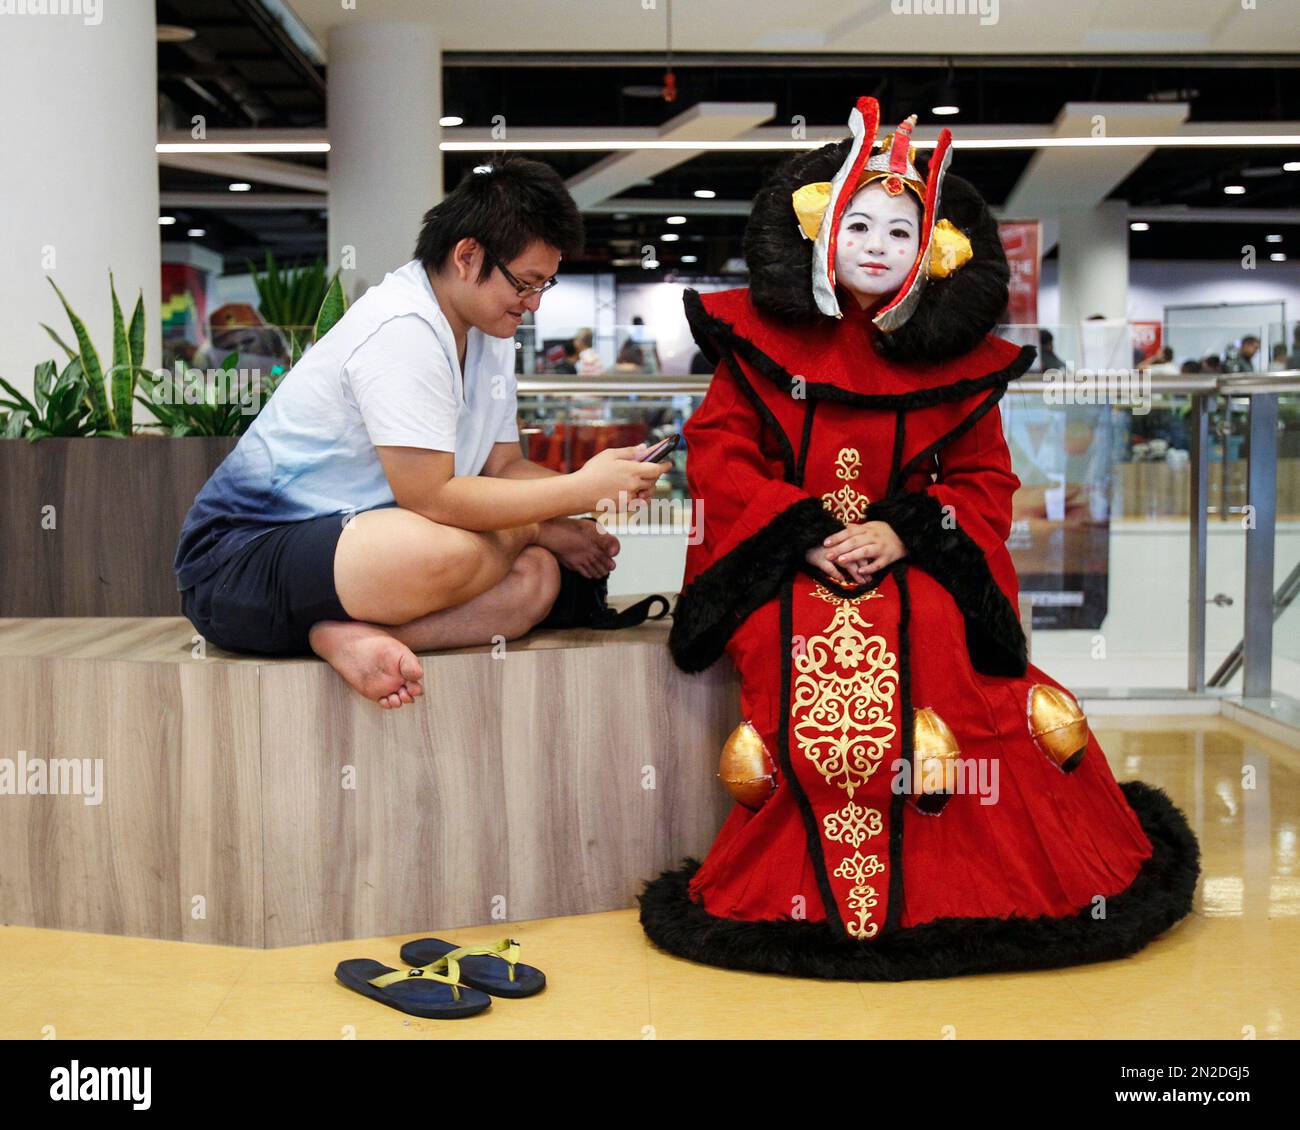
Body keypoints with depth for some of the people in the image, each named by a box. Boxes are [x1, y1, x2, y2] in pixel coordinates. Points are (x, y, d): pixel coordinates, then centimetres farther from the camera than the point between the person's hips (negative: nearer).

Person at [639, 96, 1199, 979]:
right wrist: (811, 533, -13)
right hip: (788, 561, -1)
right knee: (804, 653, -31)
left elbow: (985, 482, 7)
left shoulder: (955, 362, 9)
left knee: (937, 642, -29)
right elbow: (717, 453, 0)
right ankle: (814, 884, -15)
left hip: (914, 559, 1)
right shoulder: (766, 340, 7)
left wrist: (903, 533, -13)